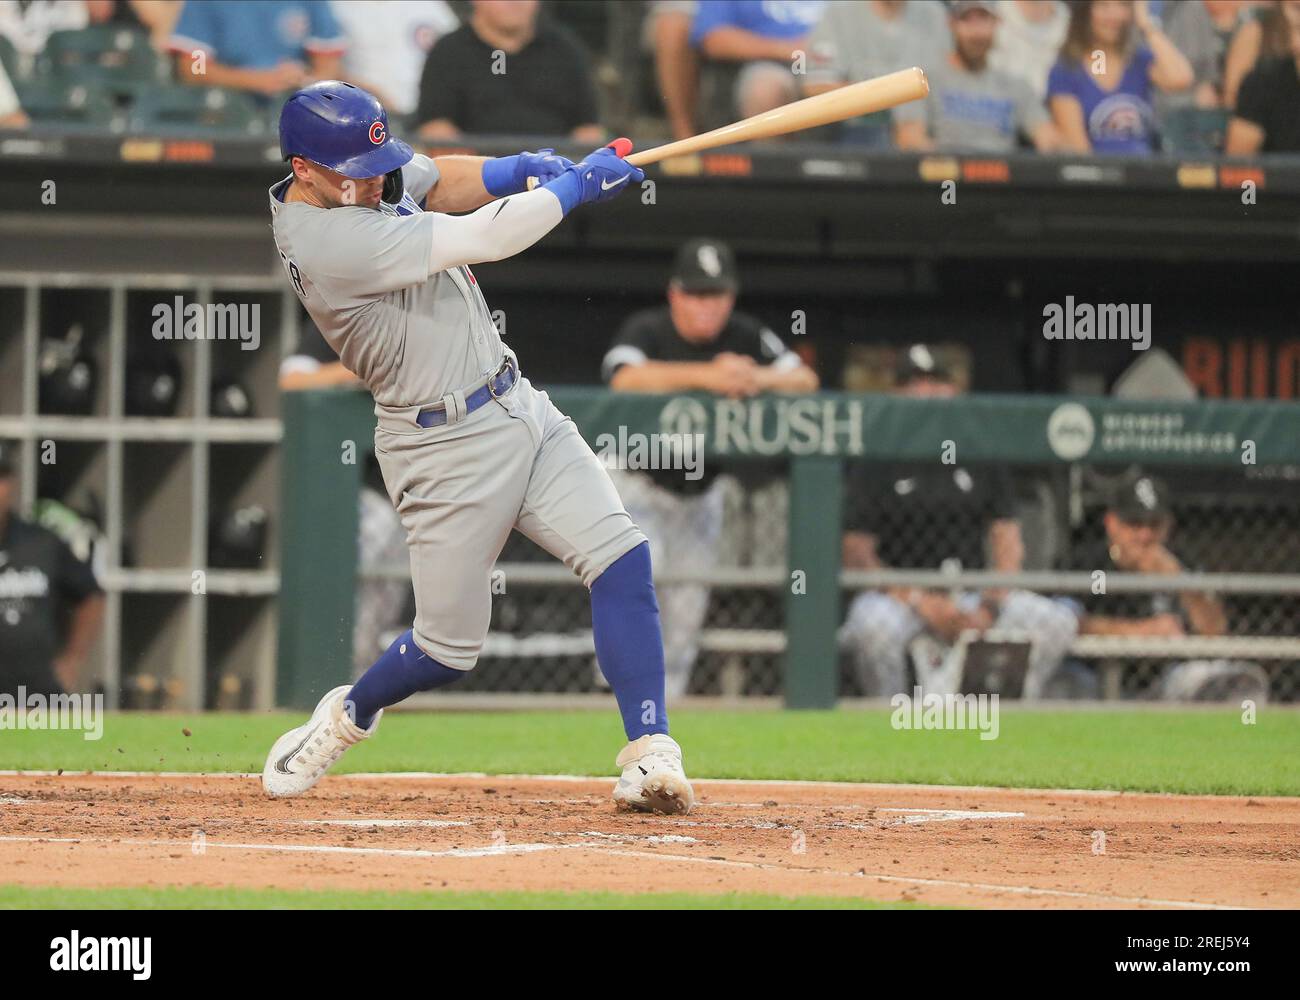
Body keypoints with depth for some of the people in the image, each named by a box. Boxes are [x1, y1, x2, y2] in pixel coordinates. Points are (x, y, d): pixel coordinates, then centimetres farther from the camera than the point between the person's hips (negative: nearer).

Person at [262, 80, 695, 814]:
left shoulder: (364, 172, 1)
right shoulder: (327, 241, -25)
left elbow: (438, 184, 18)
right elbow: (481, 240, -26)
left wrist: (517, 171, -4)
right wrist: (578, 184, -16)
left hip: (518, 409, 8)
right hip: (446, 446, -8)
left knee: (622, 558, -9)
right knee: (450, 650, 2)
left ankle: (650, 760, -11)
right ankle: (349, 715, 34)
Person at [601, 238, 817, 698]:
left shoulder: (744, 336, -9)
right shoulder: (647, 330, -22)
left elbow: (806, 379, -15)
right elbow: (626, 378, -43)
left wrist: (759, 378, -38)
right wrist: (706, 375, -54)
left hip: (700, 493, 5)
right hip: (638, 484, -5)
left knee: (687, 612, 7)